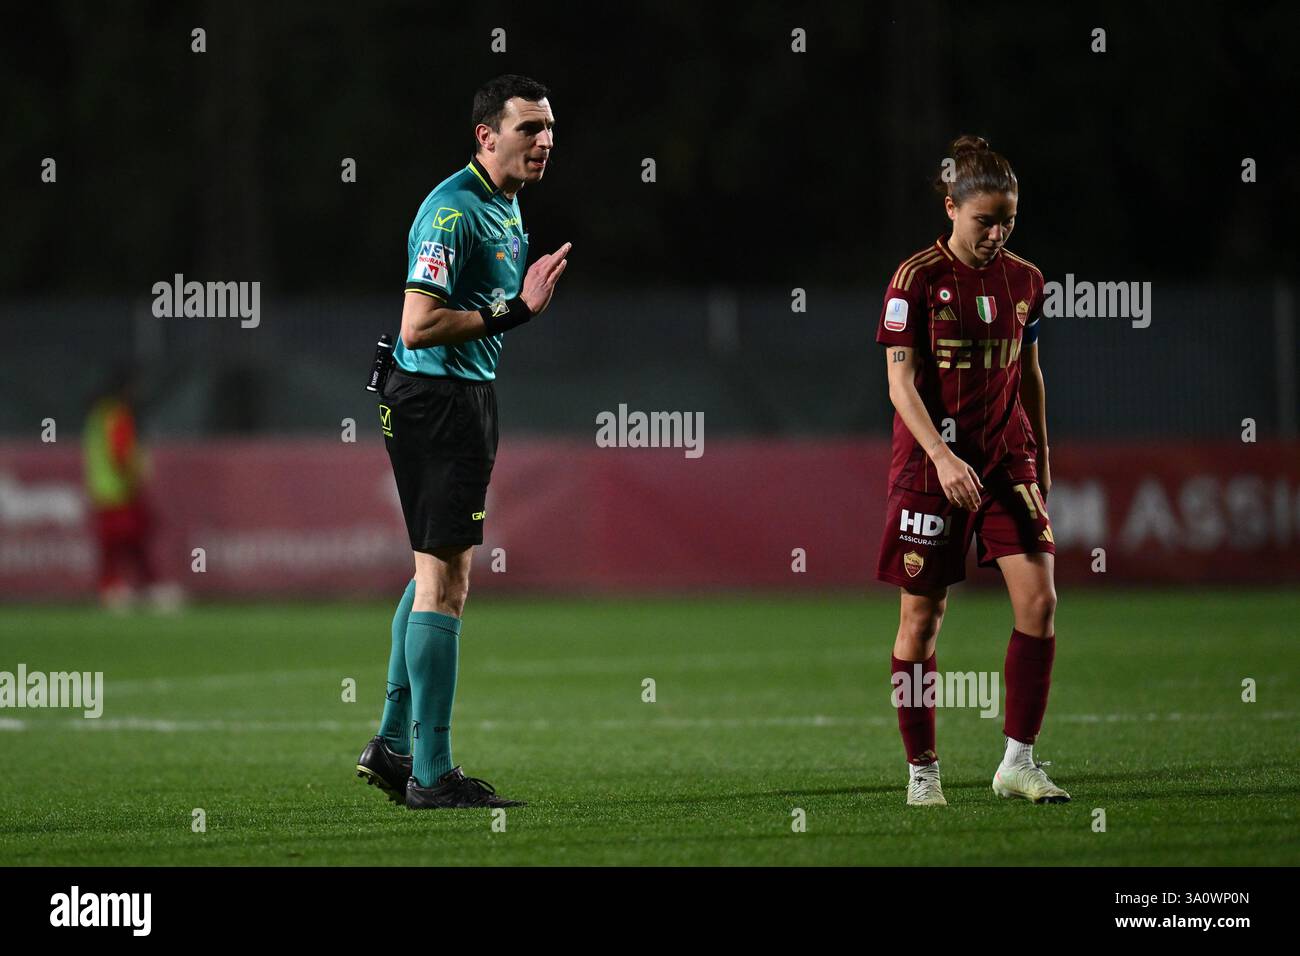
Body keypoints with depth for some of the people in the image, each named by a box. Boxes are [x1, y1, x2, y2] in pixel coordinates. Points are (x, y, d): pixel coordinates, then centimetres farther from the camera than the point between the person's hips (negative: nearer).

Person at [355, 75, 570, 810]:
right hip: (436, 396, -11)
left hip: (470, 392, 11)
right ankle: (430, 773, -7)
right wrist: (511, 313, -23)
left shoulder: (507, 205, 13)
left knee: (439, 573, 17)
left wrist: (529, 296, 6)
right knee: (445, 579, -9)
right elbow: (419, 326, -25)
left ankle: (394, 743, 26)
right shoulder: (453, 210, -19)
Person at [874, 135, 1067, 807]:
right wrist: (943, 457, -22)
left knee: (1039, 599, -9)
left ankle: (1018, 762, -3)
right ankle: (921, 770, 12)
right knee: (922, 616, 1)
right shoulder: (917, 278, -8)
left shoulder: (1024, 280, 7)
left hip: (1007, 456, 4)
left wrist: (1041, 458, 19)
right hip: (932, 461, -4)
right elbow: (900, 382, -12)